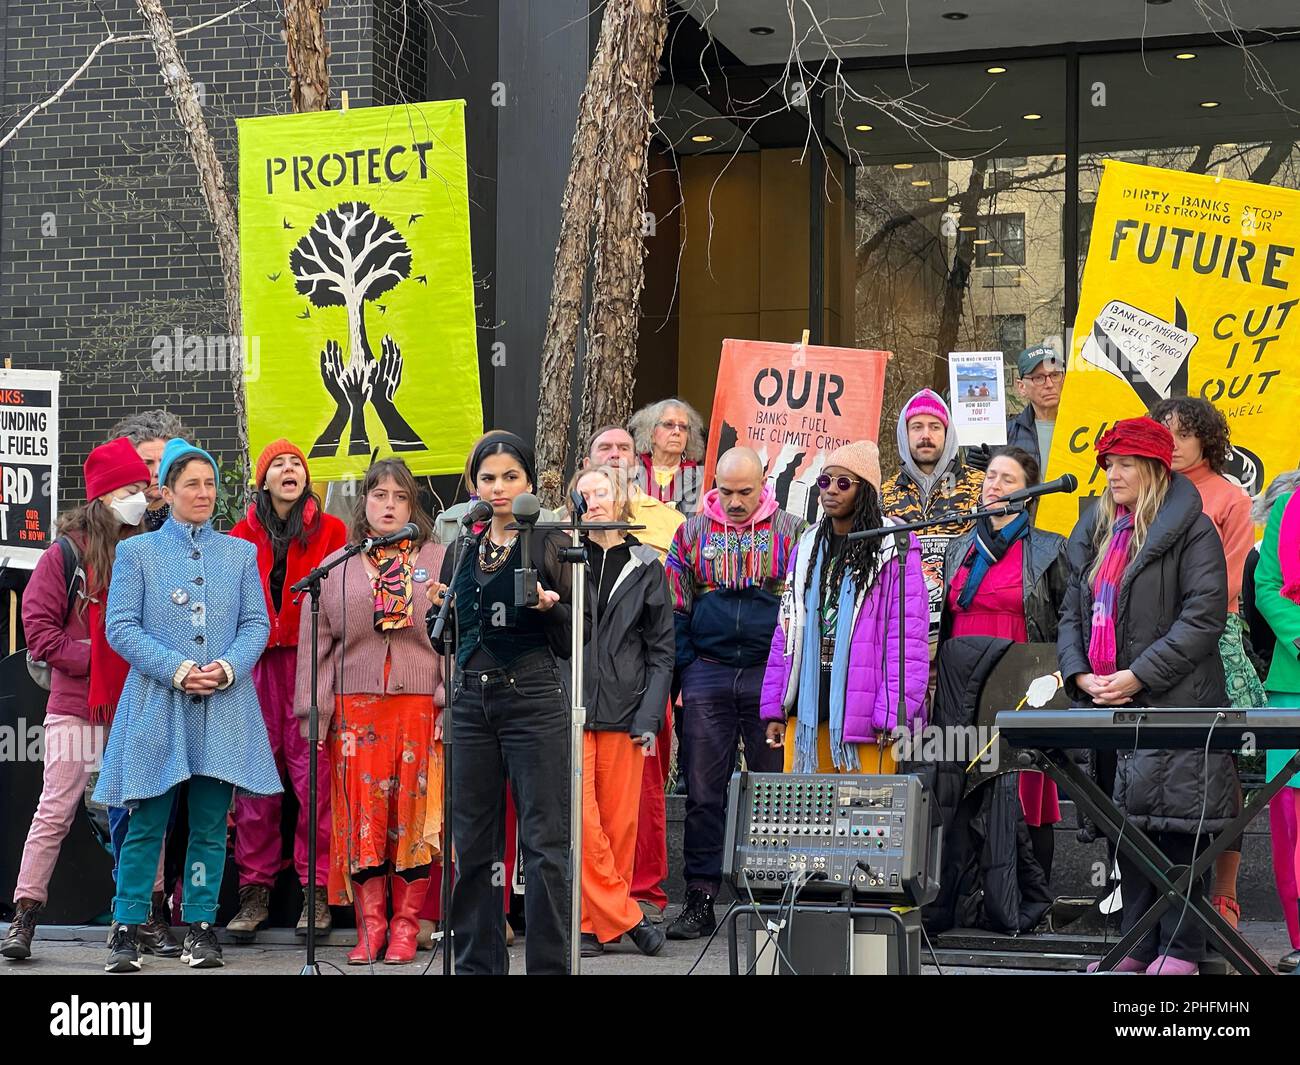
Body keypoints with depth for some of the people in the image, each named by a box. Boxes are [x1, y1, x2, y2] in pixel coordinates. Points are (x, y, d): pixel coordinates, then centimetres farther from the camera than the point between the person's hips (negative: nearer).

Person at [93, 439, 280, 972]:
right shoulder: (137, 552, 7)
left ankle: (200, 929, 9)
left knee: (210, 824, 3)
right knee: (146, 823, -4)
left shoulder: (239, 553, 14)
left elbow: (257, 623, 8)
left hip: (224, 706, 2)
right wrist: (176, 670, -12)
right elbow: (120, 626, -1)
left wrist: (228, 668, -10)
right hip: (157, 704, -2)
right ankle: (127, 929, 3)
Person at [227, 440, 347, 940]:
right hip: (257, 662, 2)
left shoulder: (330, 531, 6)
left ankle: (316, 891, 1)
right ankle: (255, 892, 6)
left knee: (313, 771, -6)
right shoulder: (244, 534, 13)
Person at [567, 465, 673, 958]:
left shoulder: (646, 566, 9)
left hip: (622, 711, 1)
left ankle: (594, 923, 11)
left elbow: (661, 650, 8)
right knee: (580, 819, -8)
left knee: (620, 822, 1)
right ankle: (625, 916, 1)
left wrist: (650, 717, 0)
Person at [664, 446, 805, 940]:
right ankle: (700, 899, 6)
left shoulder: (792, 531, 4)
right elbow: (675, 608, 11)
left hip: (771, 675, -1)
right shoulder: (692, 532, 9)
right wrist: (683, 671, 3)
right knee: (704, 792, 2)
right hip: (707, 676, 1)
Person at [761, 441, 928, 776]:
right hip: (807, 708, 6)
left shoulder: (894, 548, -3)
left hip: (865, 714, -6)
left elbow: (908, 637, -9)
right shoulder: (808, 546, 17)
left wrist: (893, 714, -17)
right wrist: (774, 708, 11)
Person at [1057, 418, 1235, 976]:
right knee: (1124, 823, 7)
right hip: (1105, 703, 7)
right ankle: (1139, 944, 13)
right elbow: (1072, 612, 18)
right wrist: (1081, 674, -1)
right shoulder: (1093, 533, 19)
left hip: (1174, 702, -7)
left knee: (1176, 823, -7)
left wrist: (1138, 676, -17)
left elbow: (1203, 616, -12)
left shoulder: (1190, 530, -3)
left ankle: (1181, 947, -2)